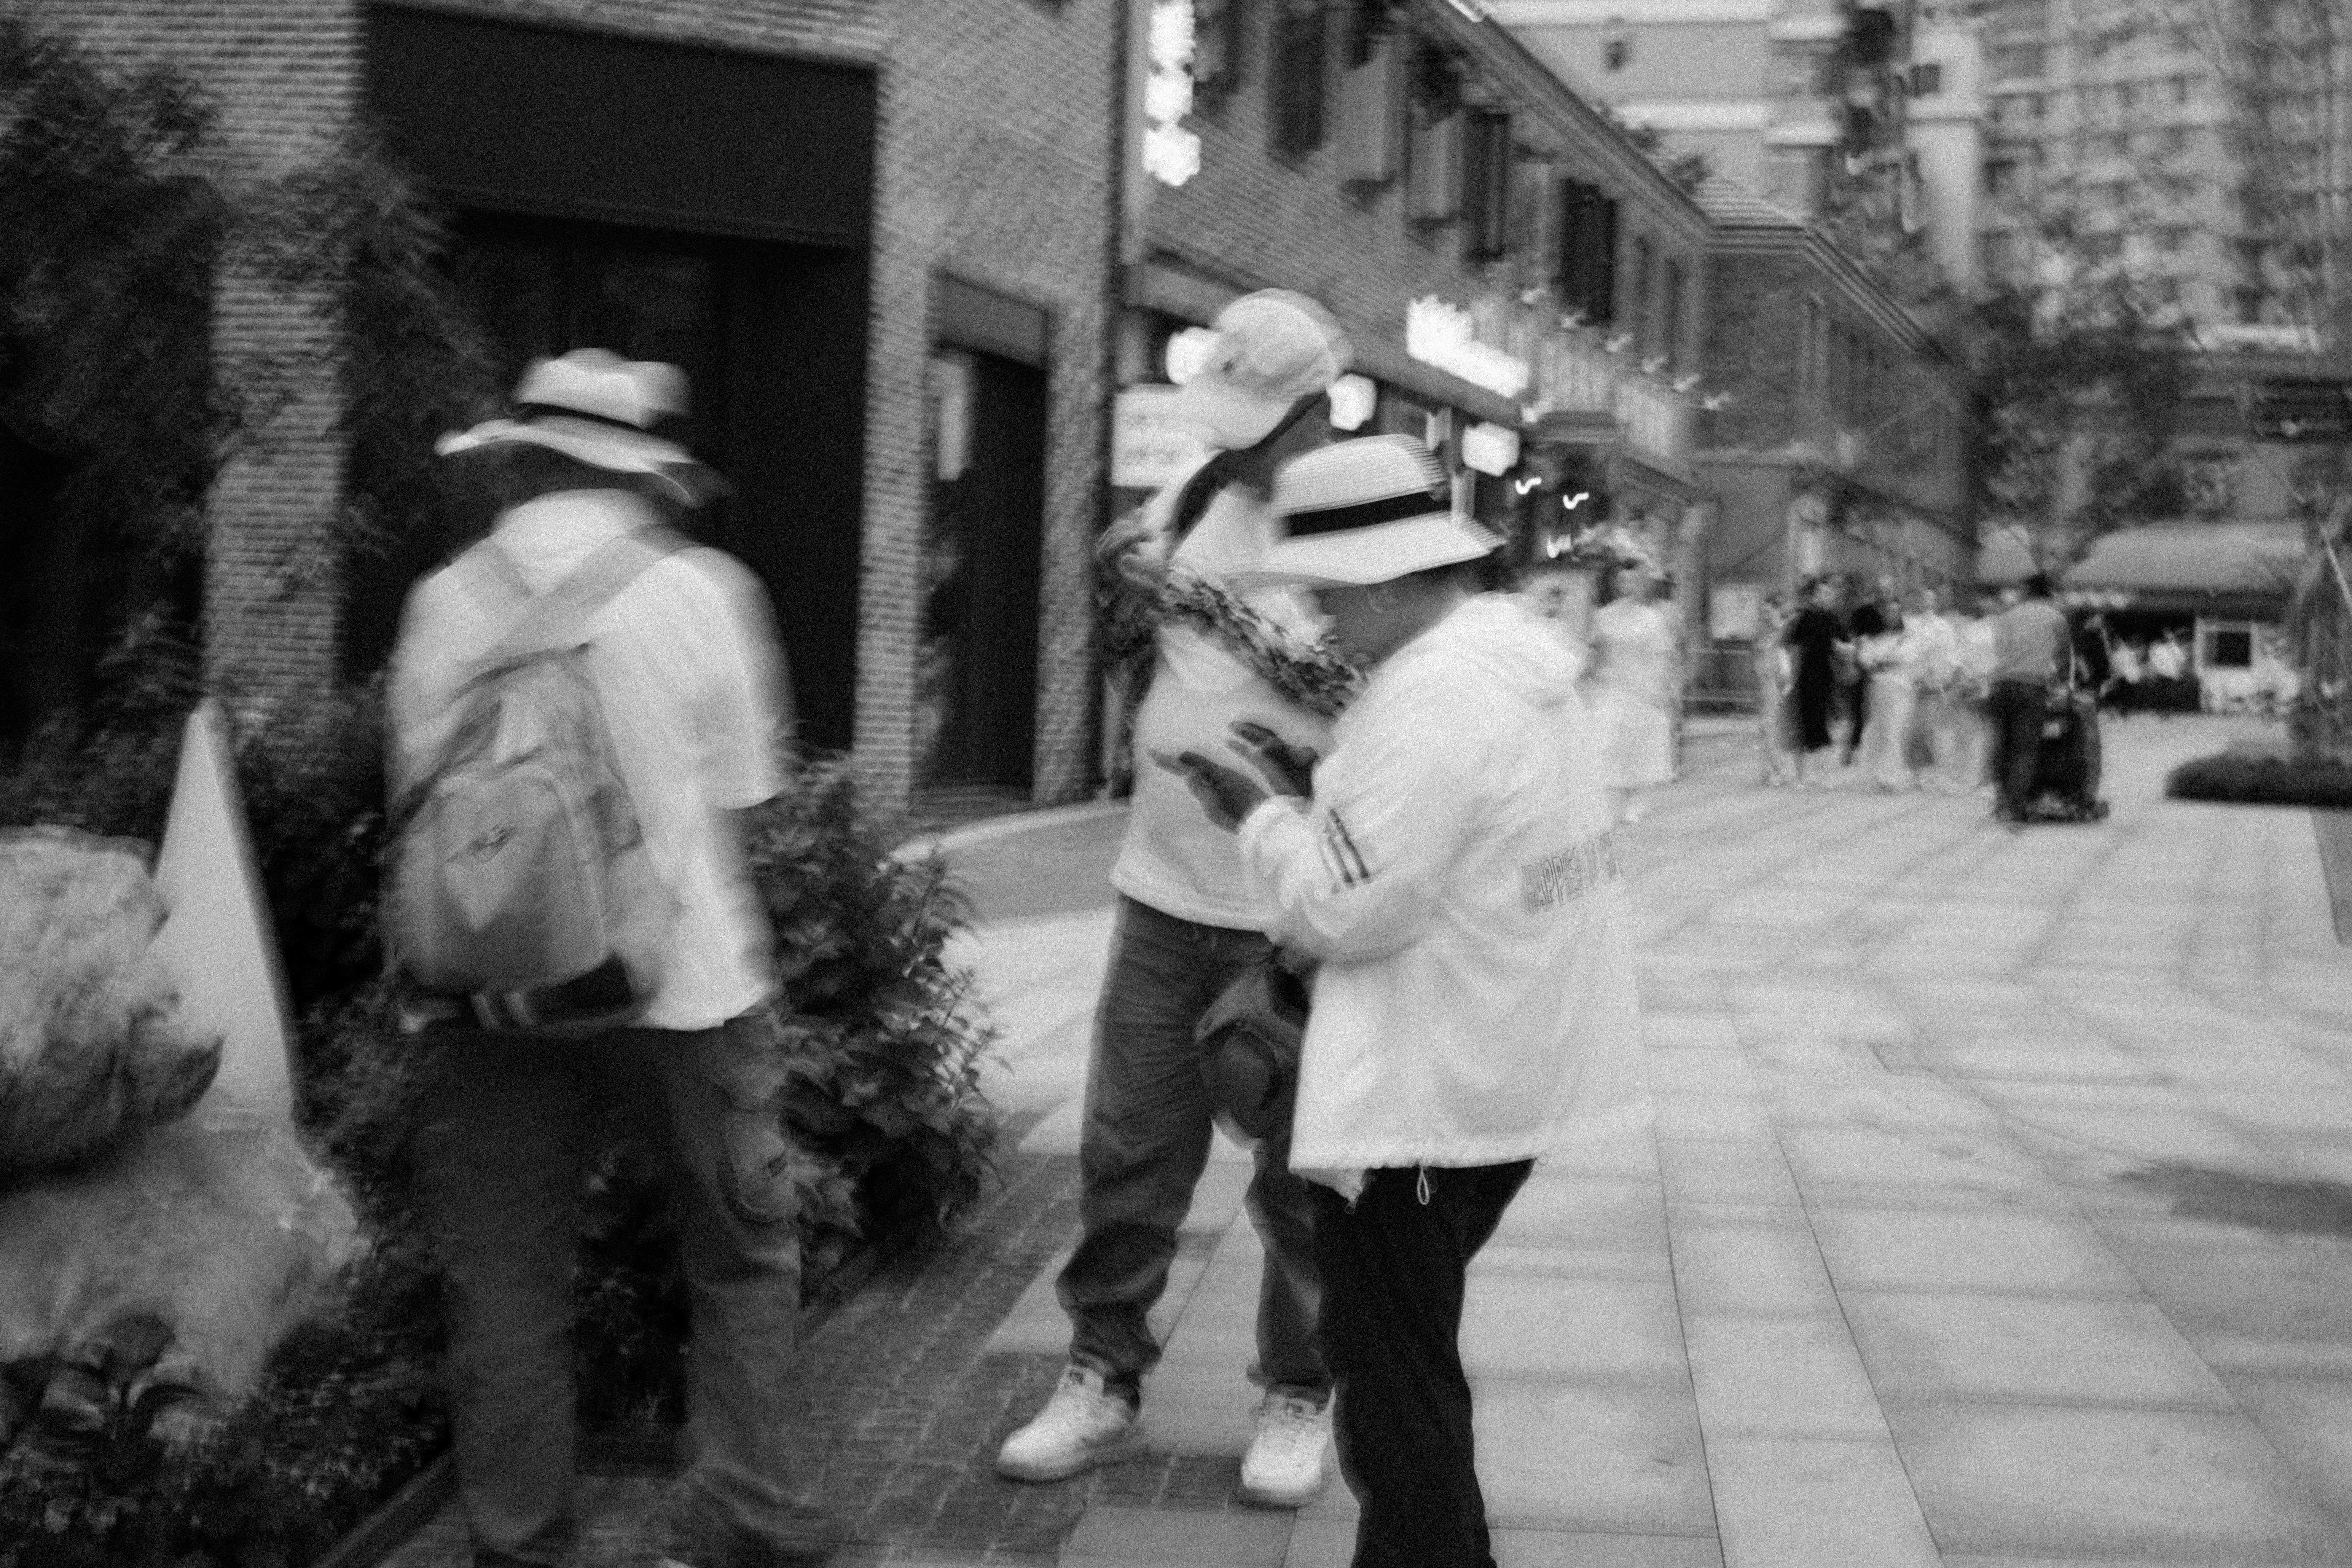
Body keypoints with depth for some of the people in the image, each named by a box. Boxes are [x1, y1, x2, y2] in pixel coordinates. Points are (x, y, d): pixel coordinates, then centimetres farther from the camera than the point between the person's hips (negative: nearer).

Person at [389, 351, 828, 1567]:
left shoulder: (446, 602, -1)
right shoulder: (699, 590, -7)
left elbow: (417, 789, 4)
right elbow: (742, 785, 0)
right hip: (677, 983, -2)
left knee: (505, 1285, 10)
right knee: (743, 1258, 15)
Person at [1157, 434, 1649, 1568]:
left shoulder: (1430, 696, -24)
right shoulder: (1519, 659, 7)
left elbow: (1341, 910, -24)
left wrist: (1264, 819, -8)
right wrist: (1320, 794, 7)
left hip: (1423, 1099, -10)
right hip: (1509, 1079, 10)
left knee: (1394, 1377, 4)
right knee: (1417, 1355, 24)